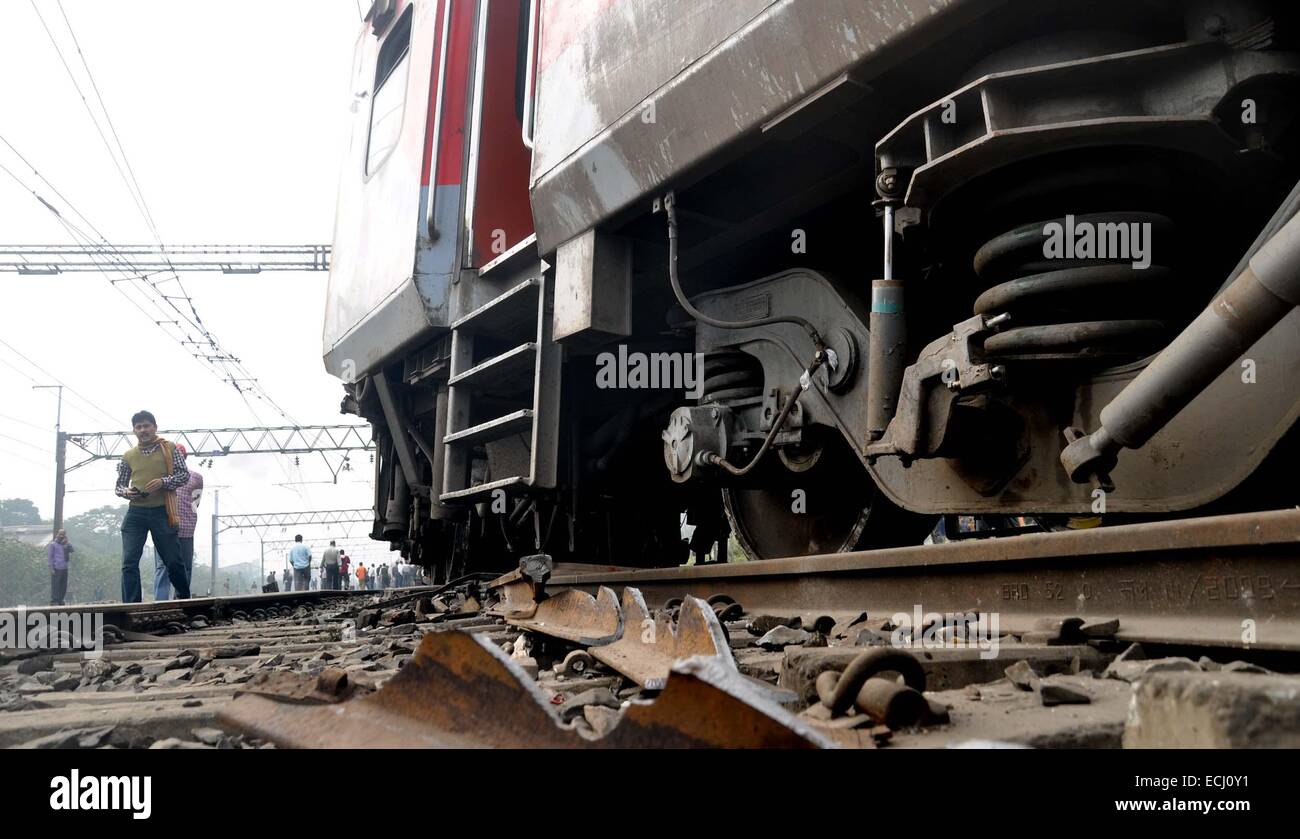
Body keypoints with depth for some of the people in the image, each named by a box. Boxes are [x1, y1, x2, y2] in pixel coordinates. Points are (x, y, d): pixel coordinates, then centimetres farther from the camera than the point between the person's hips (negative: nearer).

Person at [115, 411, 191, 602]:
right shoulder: (128, 456, 10)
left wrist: (163, 482, -15)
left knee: (173, 561, 4)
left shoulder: (168, 448, 4)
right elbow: (118, 486, 16)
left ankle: (185, 599, 25)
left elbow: (184, 474, 1)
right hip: (135, 513, 2)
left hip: (162, 512, -2)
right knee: (129, 563, -7)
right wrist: (126, 492, -7)